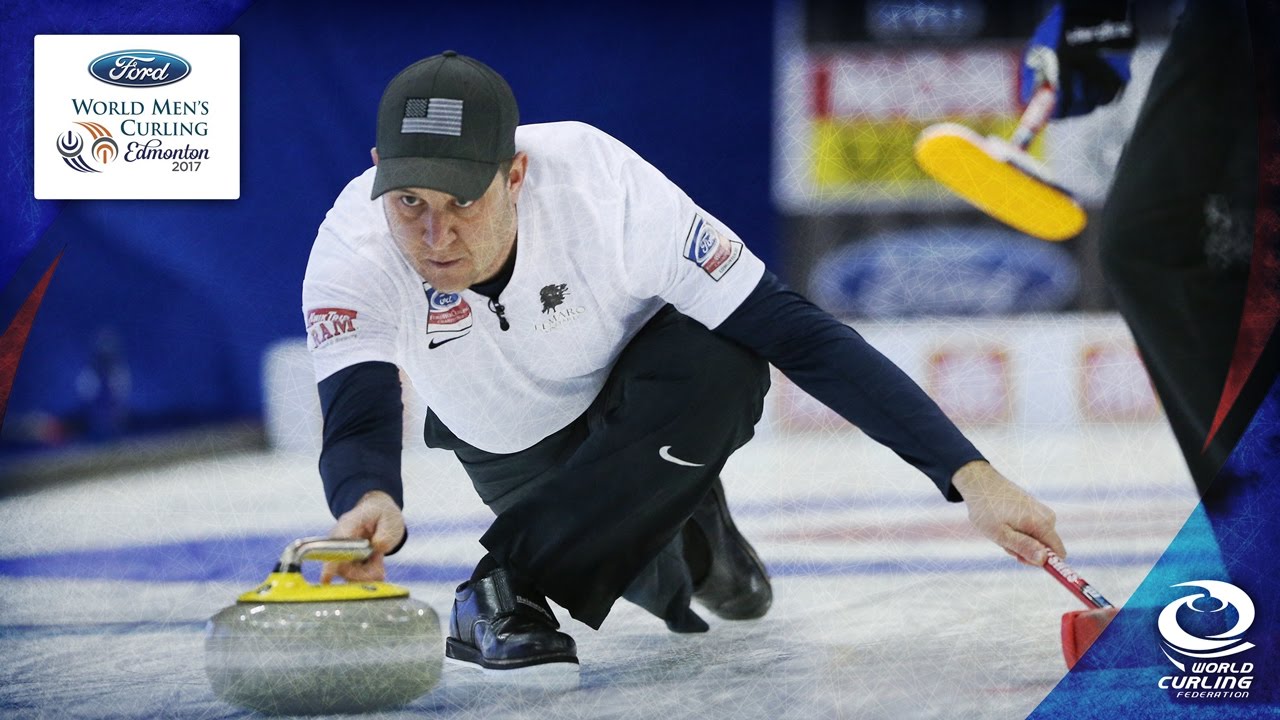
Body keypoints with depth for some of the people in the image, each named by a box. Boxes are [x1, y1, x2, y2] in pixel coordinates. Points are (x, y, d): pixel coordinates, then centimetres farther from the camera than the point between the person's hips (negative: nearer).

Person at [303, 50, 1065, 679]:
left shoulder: (606, 191, -39)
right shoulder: (351, 255, -34)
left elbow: (798, 334, -37)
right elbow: (359, 422, -44)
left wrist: (972, 476, -43)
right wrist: (369, 505, -71)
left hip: (642, 382, -2)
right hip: (510, 445, 2)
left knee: (723, 369, -35)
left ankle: (504, 593, -21)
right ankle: (683, 545, 18)